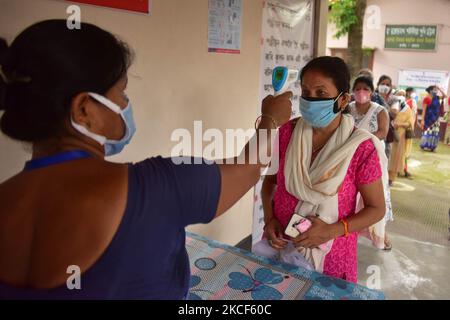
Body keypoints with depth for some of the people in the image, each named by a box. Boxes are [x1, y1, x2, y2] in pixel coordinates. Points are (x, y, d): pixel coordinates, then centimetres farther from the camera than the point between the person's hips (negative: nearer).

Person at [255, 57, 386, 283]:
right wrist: (269, 218, -8)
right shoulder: (287, 133, -8)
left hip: (330, 258, -2)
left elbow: (376, 209, -7)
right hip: (279, 246, 3)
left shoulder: (361, 148, -16)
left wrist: (332, 231, -19)